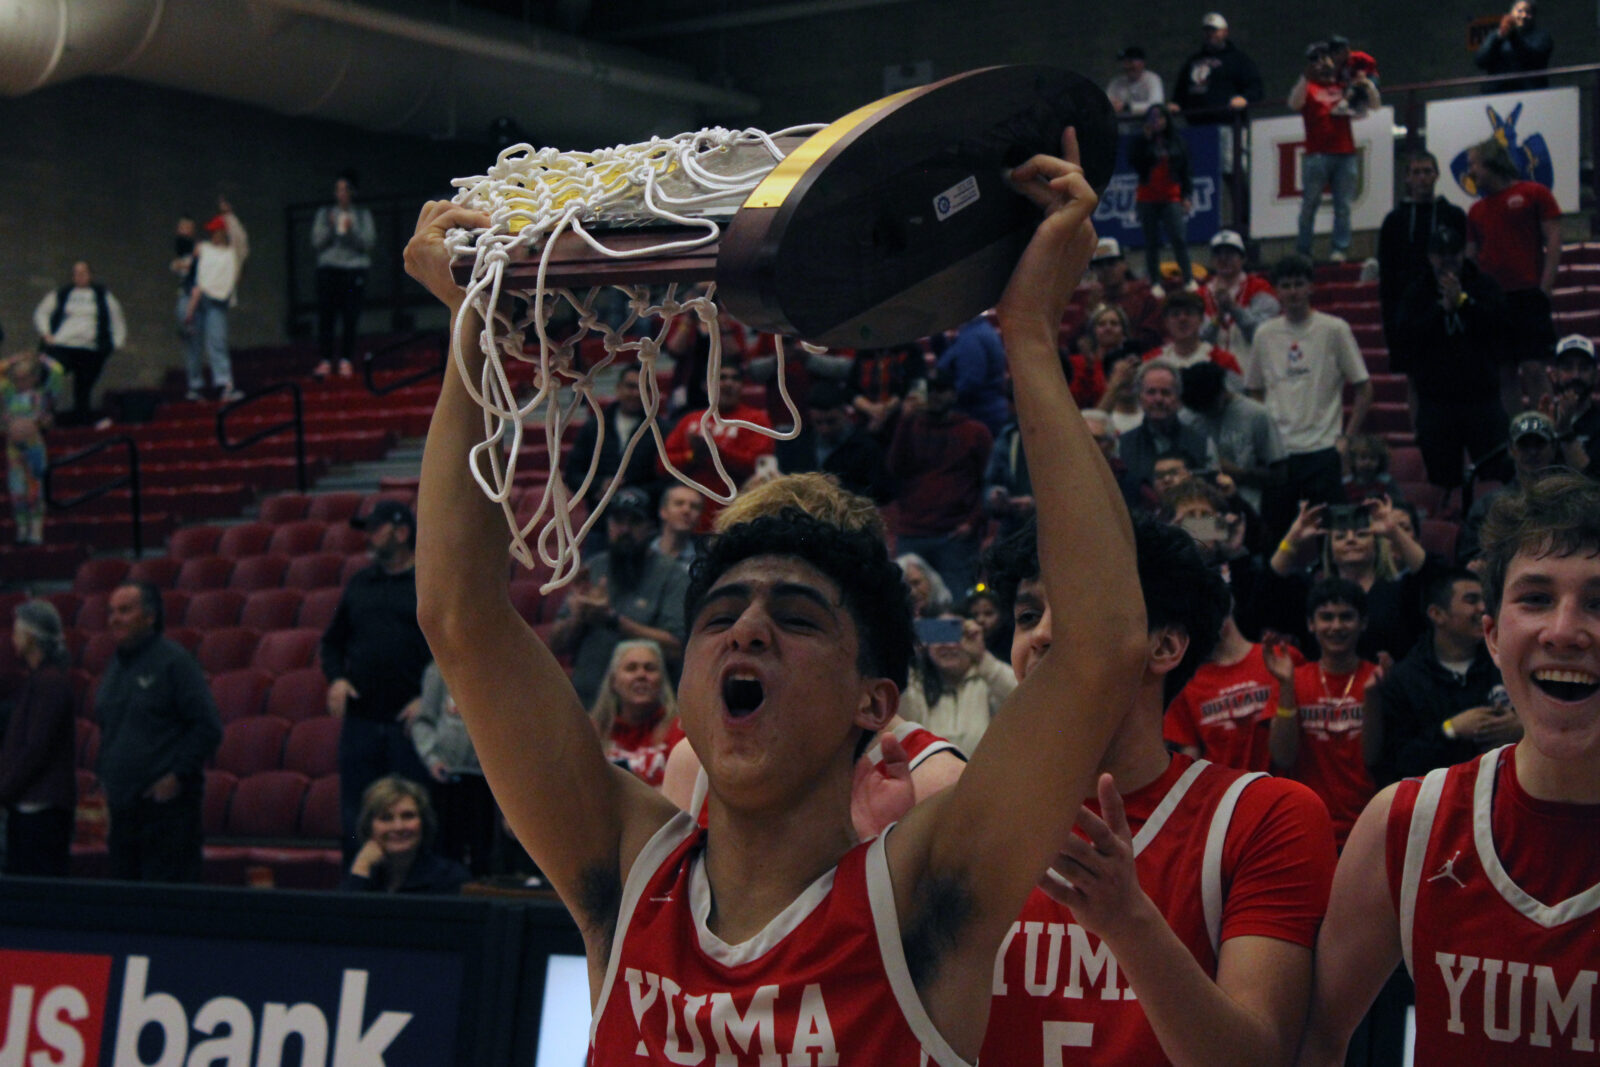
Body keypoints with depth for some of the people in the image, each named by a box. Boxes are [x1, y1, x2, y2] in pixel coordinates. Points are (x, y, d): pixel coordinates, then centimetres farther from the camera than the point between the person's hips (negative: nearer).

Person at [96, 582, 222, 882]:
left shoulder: (174, 660, -8)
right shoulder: (115, 666, 15)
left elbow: (208, 728, -11)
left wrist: (177, 776, -14)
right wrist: (103, 776, 13)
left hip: (166, 805, -8)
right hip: (121, 807, 8)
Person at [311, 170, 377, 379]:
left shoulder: (363, 215, 10)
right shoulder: (324, 213, 11)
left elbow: (369, 243, 1)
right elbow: (317, 242, 5)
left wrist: (352, 230, -14)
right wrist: (329, 228, -12)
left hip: (354, 268, 0)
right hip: (328, 267, 0)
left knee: (351, 316, -6)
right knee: (325, 315, -8)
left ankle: (346, 360, -2)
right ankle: (325, 360, -7)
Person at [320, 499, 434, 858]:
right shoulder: (359, 583, 16)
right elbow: (332, 642, 24)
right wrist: (336, 679, 4)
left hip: (410, 722, -5)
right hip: (360, 719, 5)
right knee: (355, 818, 5)